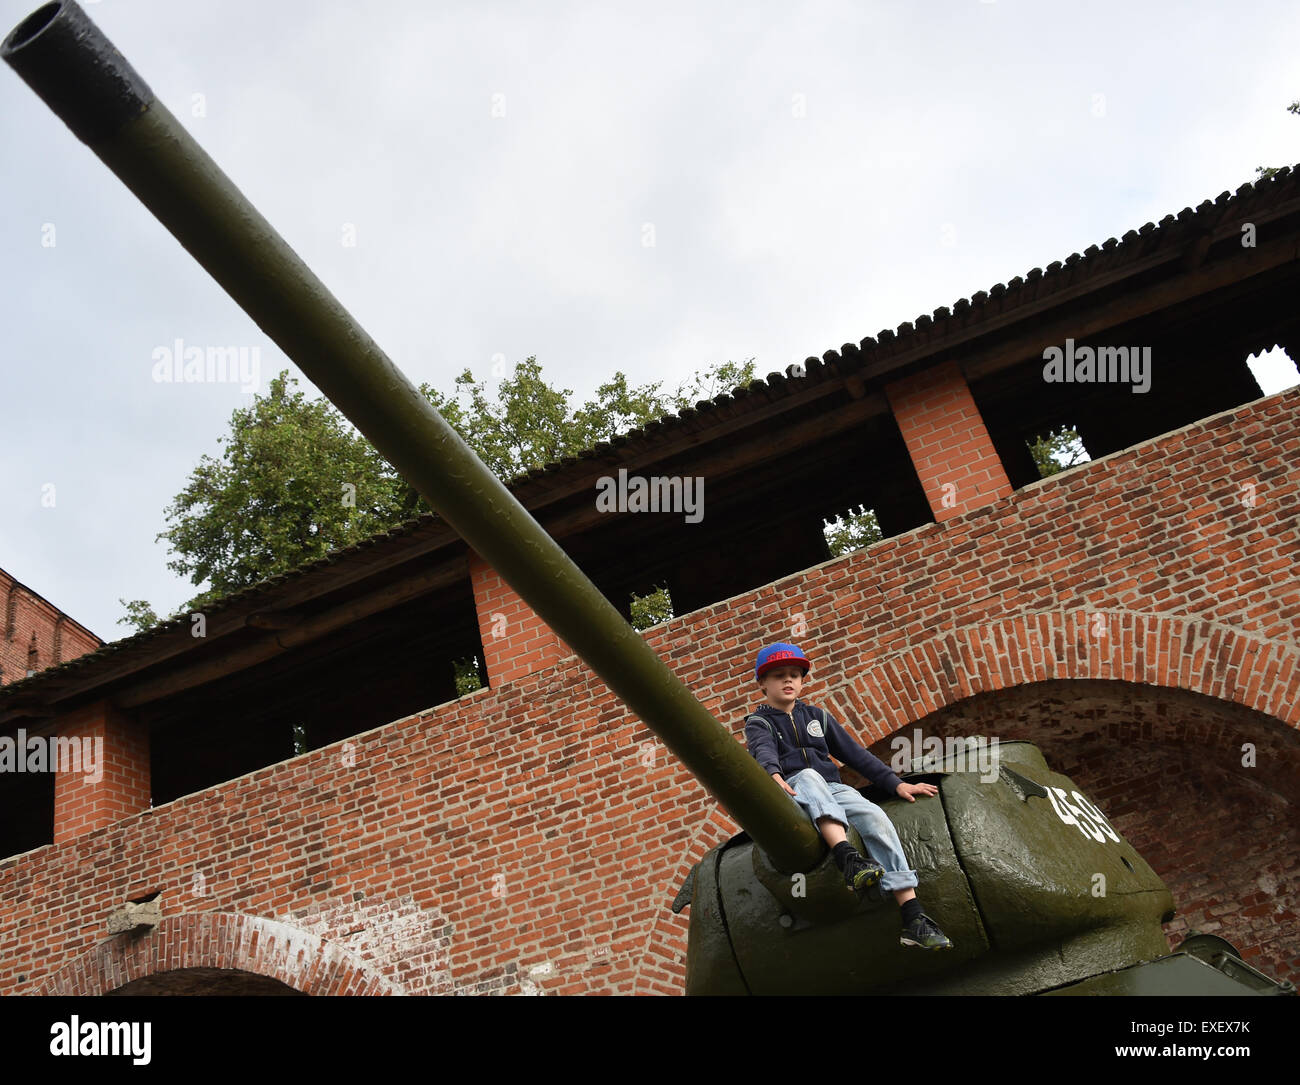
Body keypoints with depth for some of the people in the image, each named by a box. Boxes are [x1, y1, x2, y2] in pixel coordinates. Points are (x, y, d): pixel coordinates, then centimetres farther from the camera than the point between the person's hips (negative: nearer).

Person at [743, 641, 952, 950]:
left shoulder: (817, 716, 23)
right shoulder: (758, 722, 10)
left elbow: (854, 752, 18)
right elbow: (764, 750, -14)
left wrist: (895, 783, 8)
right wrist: (774, 775, -37)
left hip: (832, 790, 3)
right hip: (791, 794, -3)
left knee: (876, 818, -25)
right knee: (809, 776, -37)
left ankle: (914, 919, -32)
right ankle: (847, 856, -56)